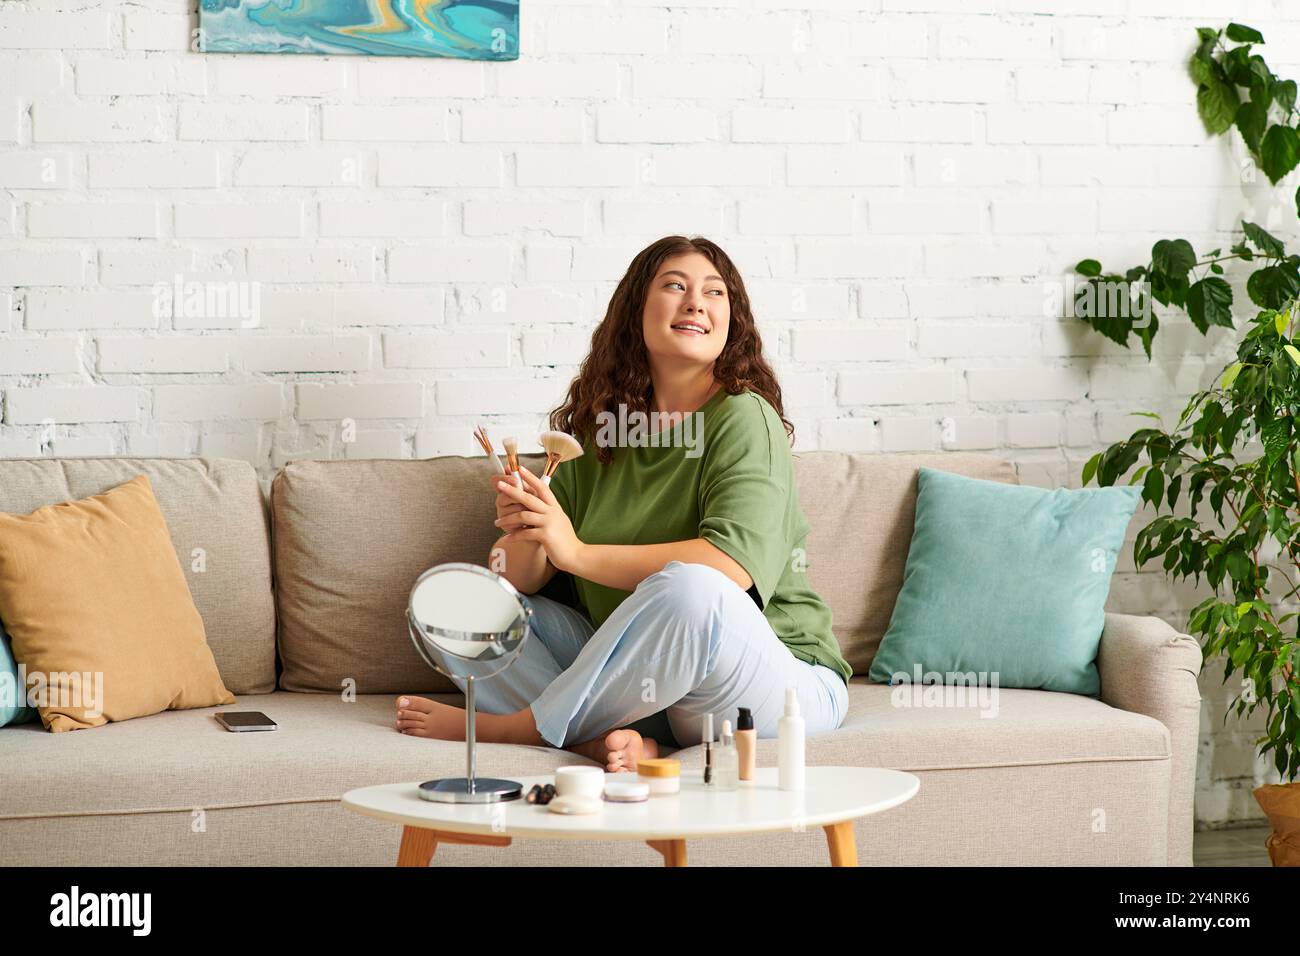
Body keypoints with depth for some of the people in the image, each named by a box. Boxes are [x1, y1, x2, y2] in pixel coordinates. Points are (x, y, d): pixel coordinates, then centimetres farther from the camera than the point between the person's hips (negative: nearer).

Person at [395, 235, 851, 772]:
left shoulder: (745, 419, -10)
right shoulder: (594, 430, 8)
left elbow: (733, 564, -26)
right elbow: (515, 581, 4)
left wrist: (577, 552, -25)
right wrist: (525, 534, -20)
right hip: (642, 682, 6)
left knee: (687, 589, -37)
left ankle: (516, 729, -16)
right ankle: (606, 741, -24)